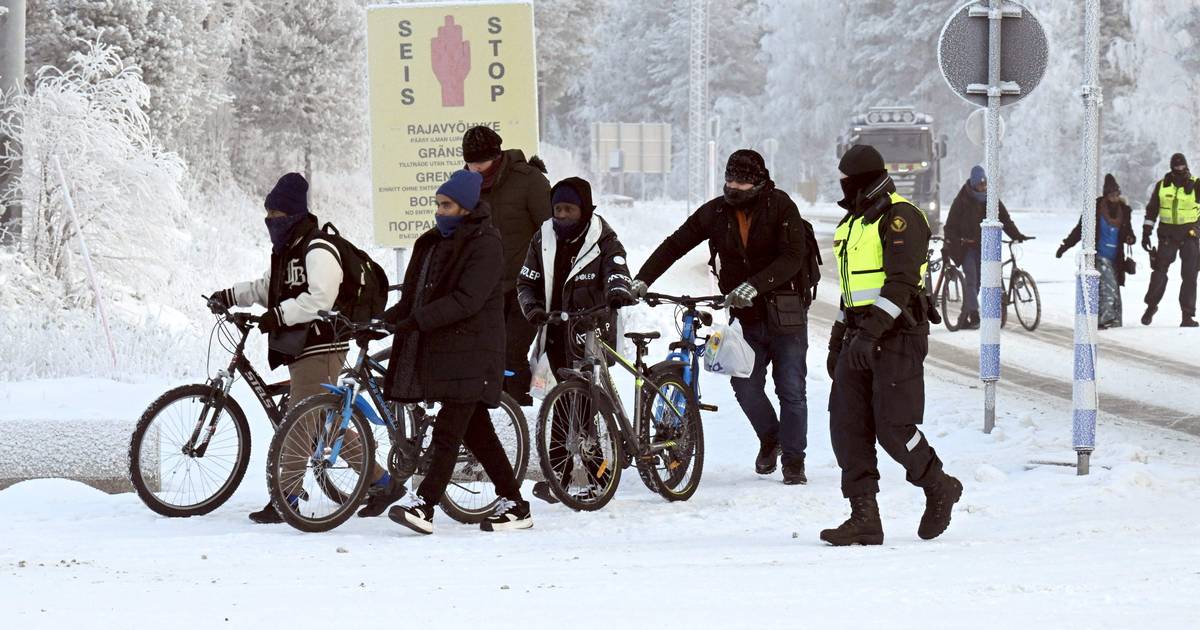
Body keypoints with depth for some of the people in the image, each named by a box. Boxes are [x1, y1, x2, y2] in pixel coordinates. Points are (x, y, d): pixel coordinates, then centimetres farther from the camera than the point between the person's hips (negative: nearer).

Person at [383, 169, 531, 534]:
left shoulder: (485, 245, -11)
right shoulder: (434, 241, 16)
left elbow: (466, 299, -21)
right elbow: (416, 289, 16)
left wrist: (418, 320, -26)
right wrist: (398, 313, -3)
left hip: (470, 351, -9)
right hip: (440, 347, 9)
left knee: (449, 429, -13)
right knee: (476, 429, 11)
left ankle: (424, 504, -18)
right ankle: (515, 506, 17)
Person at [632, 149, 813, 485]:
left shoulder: (780, 206, -10)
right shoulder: (715, 212, 2)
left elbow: (792, 258, -20)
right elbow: (674, 245, 5)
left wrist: (753, 286, -32)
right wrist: (642, 280, -7)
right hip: (746, 316, 3)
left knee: (791, 390, -1)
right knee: (745, 385, -5)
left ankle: (793, 460, 12)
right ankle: (770, 438, 24)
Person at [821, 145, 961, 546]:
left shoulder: (900, 218, -10)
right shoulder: (853, 222, 20)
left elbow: (900, 282, -20)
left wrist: (873, 331, -27)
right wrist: (838, 340, 25)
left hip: (897, 334, -9)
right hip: (861, 336, 9)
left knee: (893, 429, -9)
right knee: (847, 425, -1)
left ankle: (940, 489, 16)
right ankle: (864, 517, -1)